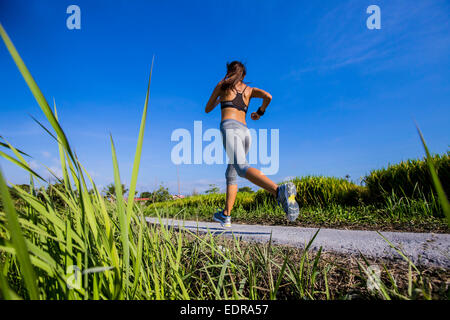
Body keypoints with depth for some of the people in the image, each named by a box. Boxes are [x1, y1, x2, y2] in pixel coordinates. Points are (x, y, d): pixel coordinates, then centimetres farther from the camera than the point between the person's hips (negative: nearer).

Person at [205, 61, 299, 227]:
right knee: (231, 173, 17)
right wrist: (260, 112, 23)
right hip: (245, 131, 6)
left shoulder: (223, 84, 17)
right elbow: (268, 96, 5)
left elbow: (207, 109, 24)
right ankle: (226, 215, 18)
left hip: (230, 127, -6)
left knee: (241, 167, -28)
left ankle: (280, 191, -53)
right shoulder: (249, 89, 24)